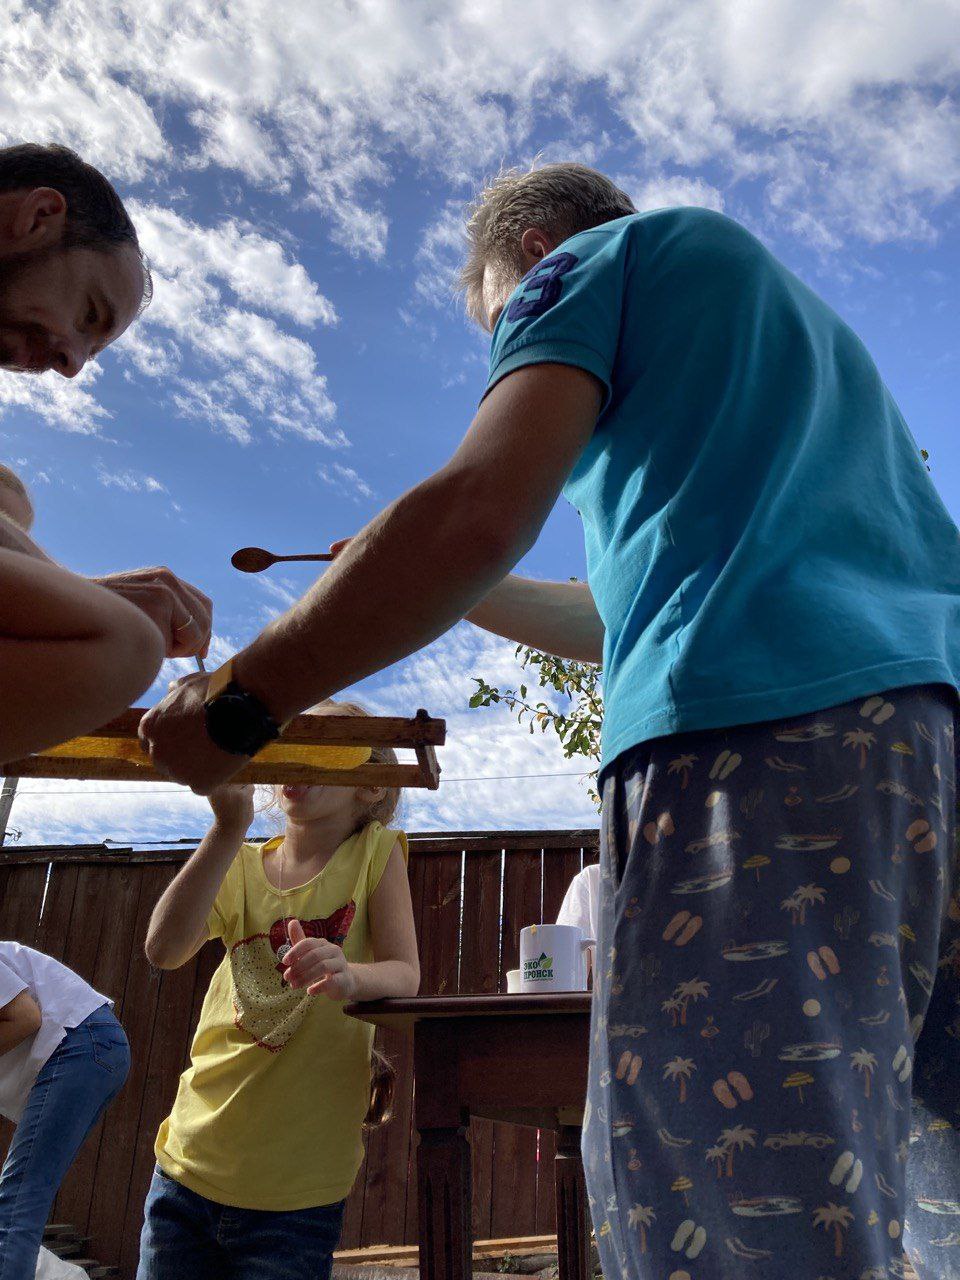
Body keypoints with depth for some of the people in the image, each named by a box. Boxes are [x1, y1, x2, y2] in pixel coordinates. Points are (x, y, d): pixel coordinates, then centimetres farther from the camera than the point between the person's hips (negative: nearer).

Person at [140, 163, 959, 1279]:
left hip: (759, 750, -10)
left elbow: (481, 512, -10)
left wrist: (235, 703, 0)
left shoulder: (592, 258, 11)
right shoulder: (801, 312, 37)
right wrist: (444, 591, 40)